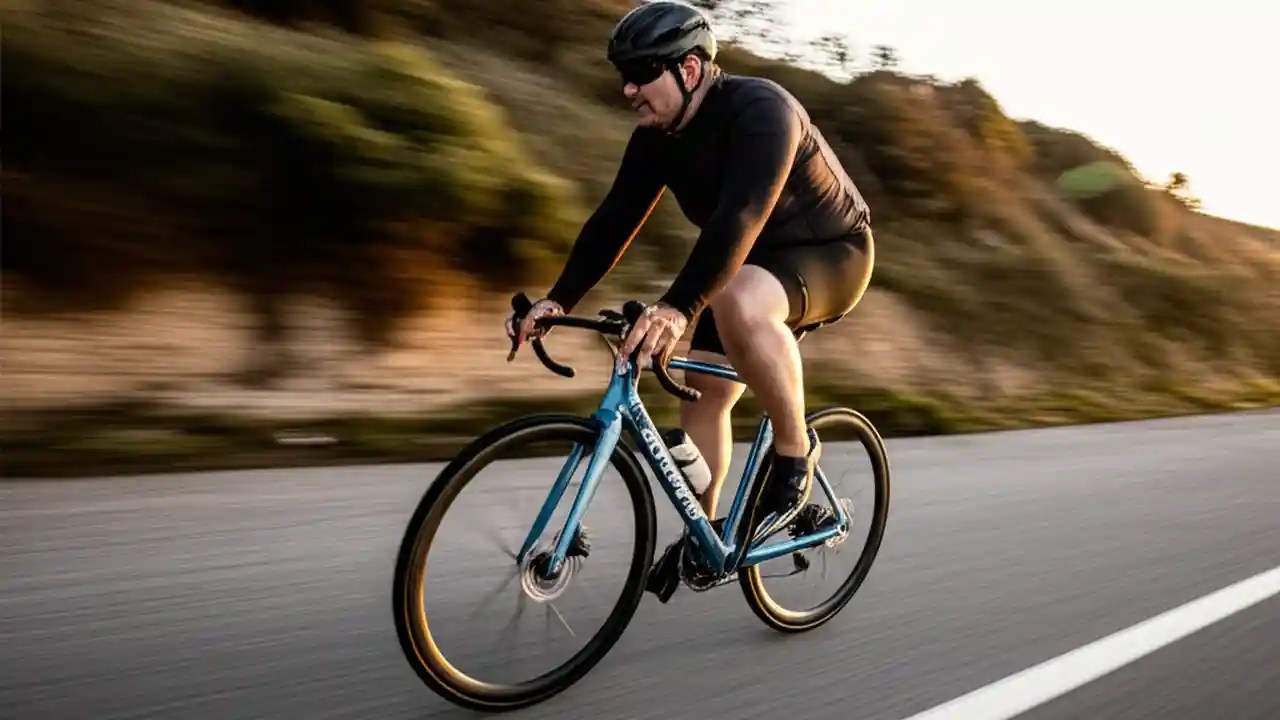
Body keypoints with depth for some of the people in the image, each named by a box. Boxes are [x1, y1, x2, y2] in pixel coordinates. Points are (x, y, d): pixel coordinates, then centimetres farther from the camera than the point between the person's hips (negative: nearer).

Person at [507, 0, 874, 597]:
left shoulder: (760, 110, -29)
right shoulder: (656, 137, -5)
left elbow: (740, 216, -43)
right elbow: (614, 219, -8)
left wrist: (678, 307, -54)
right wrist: (559, 300, -18)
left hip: (830, 255, -8)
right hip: (753, 263, 8)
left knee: (738, 304, -38)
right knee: (703, 388, 0)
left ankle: (794, 452, -18)